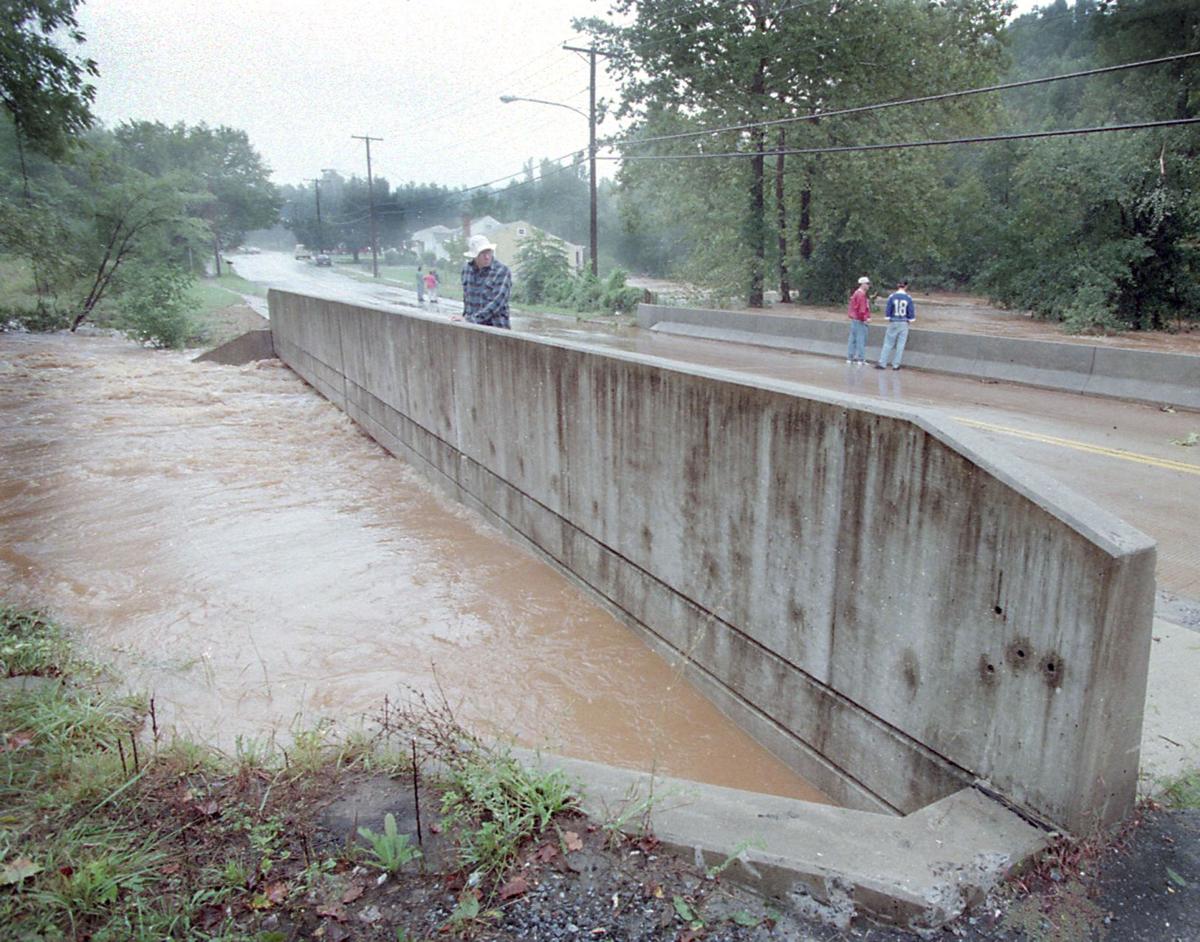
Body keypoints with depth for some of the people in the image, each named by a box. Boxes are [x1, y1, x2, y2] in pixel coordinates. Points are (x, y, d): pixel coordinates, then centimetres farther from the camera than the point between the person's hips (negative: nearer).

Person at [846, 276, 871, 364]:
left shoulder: (856, 293, 17)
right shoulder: (861, 294, -15)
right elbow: (862, 308, -21)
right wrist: (866, 318, -16)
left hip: (854, 319, 10)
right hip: (860, 320, -10)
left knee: (853, 339, 12)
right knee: (861, 339, -7)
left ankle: (849, 358, 15)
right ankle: (860, 359, -6)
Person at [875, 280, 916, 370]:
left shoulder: (892, 296, -6)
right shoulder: (908, 297, -4)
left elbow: (888, 310, -2)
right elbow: (911, 312, -1)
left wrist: (888, 318, 11)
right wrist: (910, 320, 13)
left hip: (893, 323, 0)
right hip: (904, 324, 1)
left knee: (888, 343, 5)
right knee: (900, 344, 6)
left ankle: (882, 363, 4)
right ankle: (896, 365, 7)